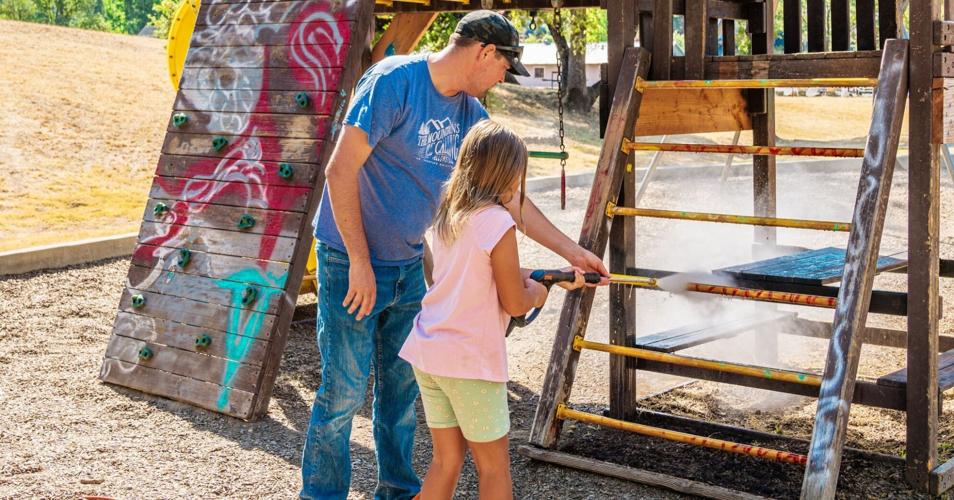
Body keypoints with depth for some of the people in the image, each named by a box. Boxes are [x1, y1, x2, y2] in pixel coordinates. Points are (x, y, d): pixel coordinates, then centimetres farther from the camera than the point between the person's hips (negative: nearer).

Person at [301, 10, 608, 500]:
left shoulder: (470, 115, 4)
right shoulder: (393, 80, -18)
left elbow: (507, 195, 11)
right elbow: (341, 170, -21)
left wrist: (571, 251, 11)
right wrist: (360, 262, -19)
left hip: (408, 266, 7)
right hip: (351, 263, -7)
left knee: (402, 386, 14)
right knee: (344, 391, -1)